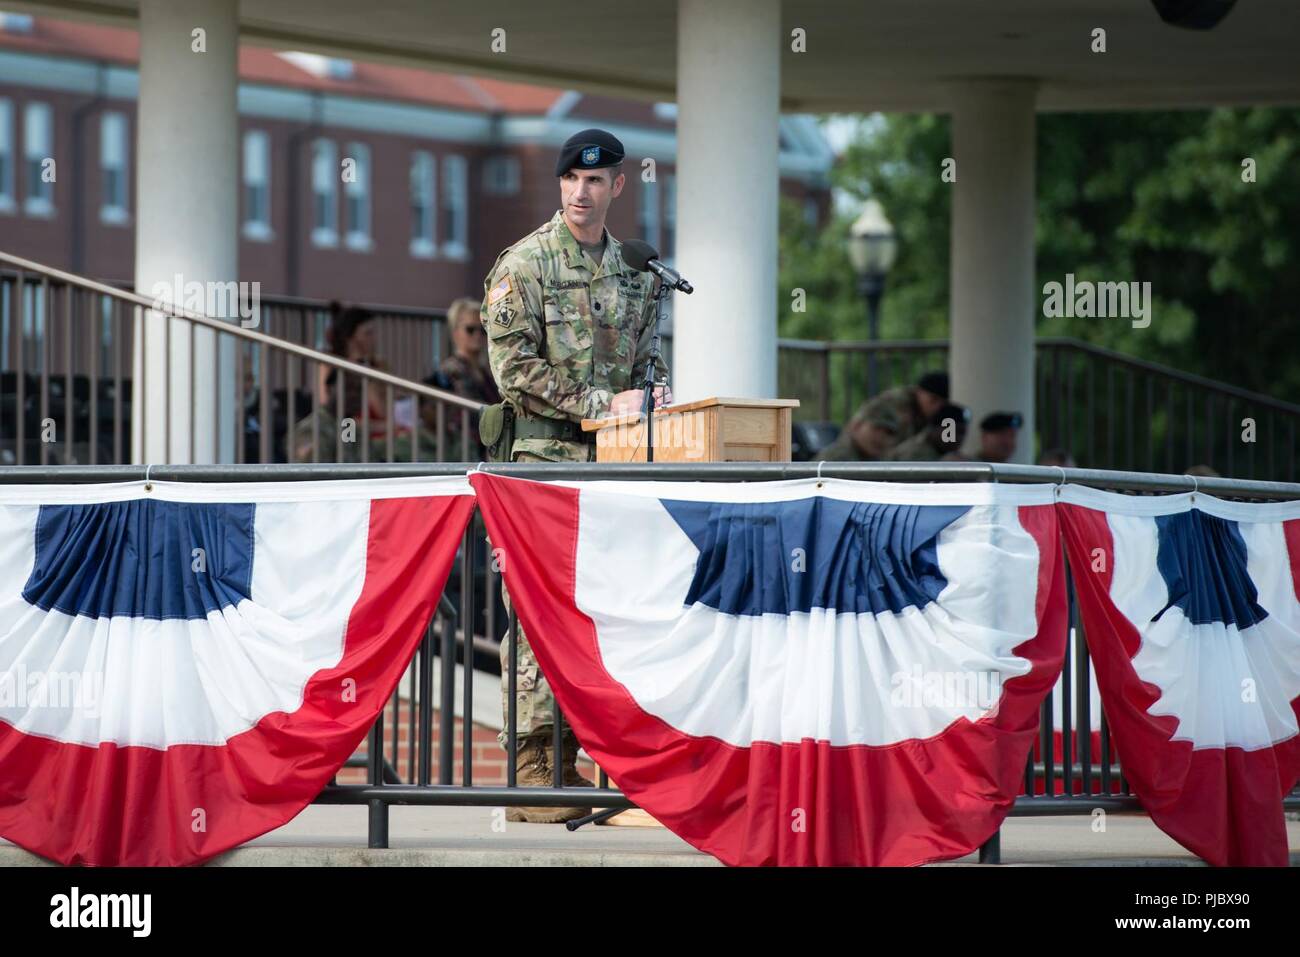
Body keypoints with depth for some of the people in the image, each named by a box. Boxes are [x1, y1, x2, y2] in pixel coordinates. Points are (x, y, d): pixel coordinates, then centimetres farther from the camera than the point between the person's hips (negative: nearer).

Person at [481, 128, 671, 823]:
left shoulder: (631, 270, 14)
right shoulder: (524, 265, -5)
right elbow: (515, 368, -12)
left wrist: (656, 391, 0)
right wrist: (601, 402, -15)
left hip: (612, 461, 6)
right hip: (542, 459, -6)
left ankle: (566, 762, 13)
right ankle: (530, 770, -8)